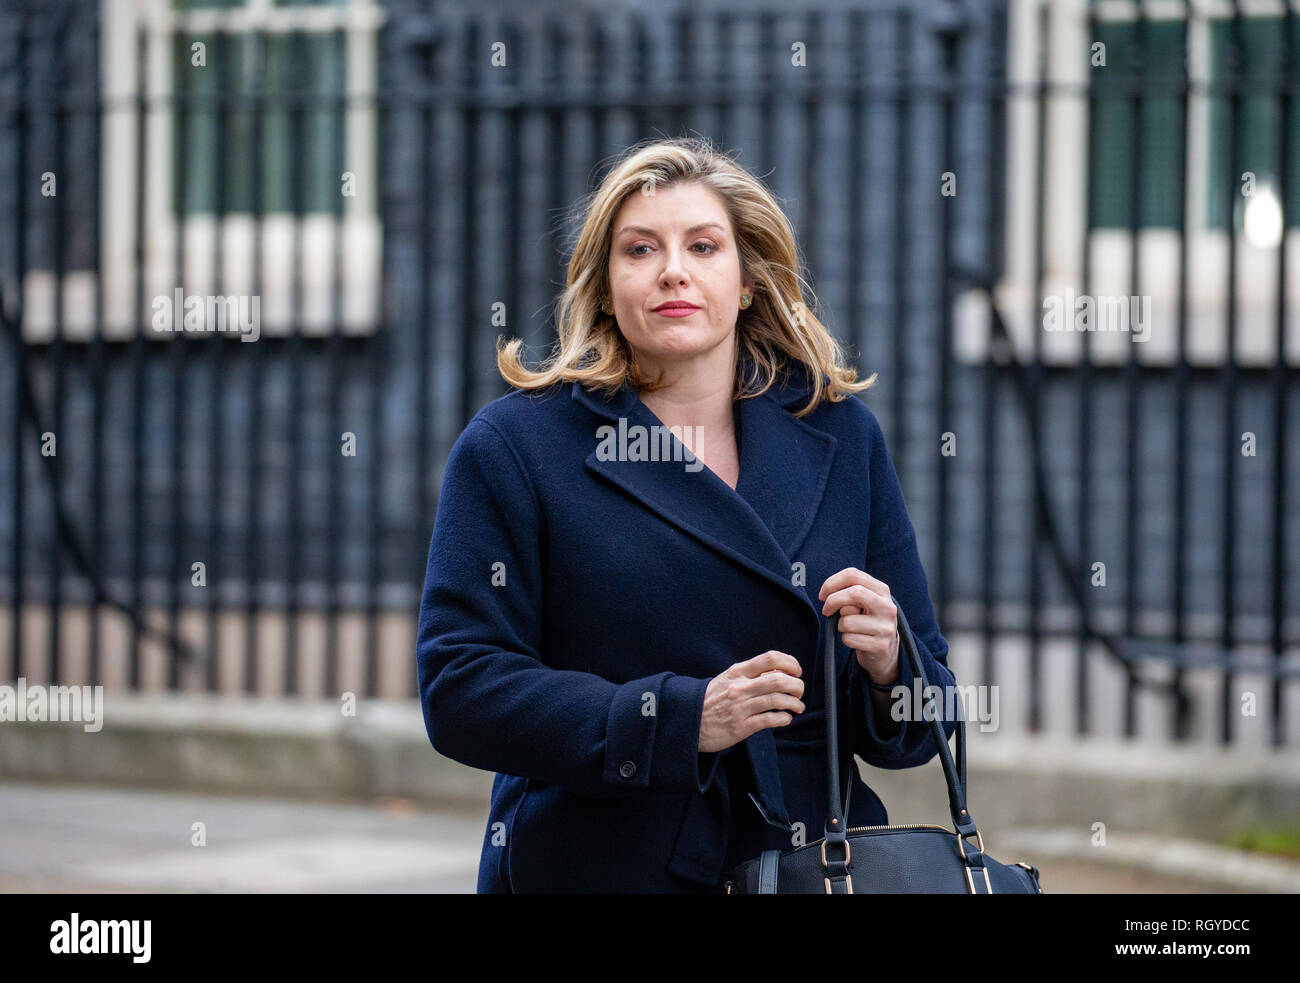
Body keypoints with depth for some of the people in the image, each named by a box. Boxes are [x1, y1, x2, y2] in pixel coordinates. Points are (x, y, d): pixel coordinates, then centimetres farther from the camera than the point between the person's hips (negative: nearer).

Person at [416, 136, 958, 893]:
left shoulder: (844, 438, 8)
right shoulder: (514, 446, -1)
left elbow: (929, 715, 12)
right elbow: (462, 690, -10)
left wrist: (886, 671, -12)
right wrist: (682, 718, -19)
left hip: (812, 860, 2)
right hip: (599, 867, -2)